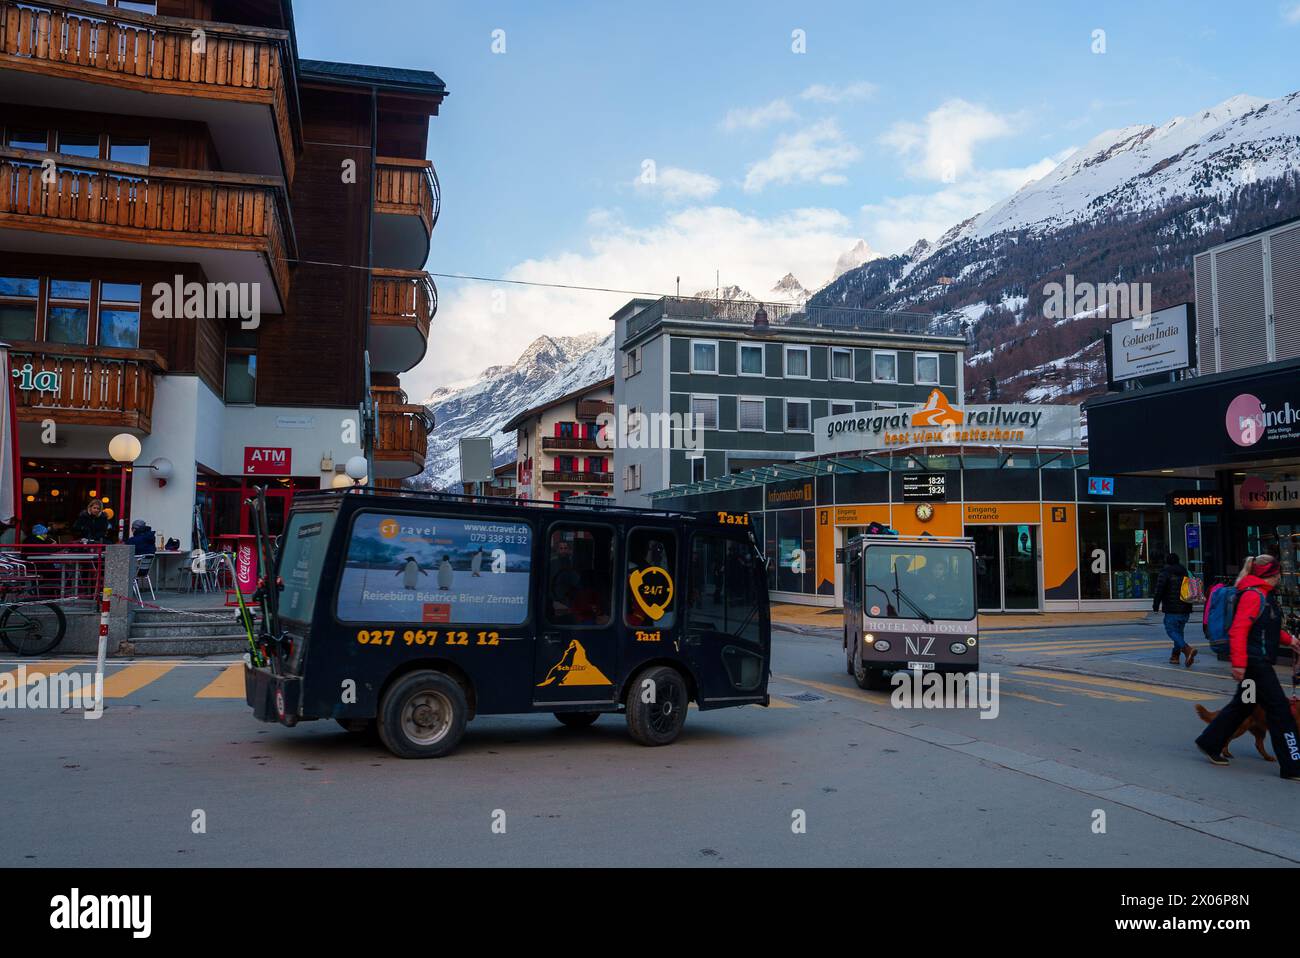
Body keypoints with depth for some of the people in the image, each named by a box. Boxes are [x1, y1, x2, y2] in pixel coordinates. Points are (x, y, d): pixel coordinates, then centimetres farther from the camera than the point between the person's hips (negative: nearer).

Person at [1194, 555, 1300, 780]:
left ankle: (1210, 743, 28)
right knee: (1280, 710, -6)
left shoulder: (1266, 595, 15)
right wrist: (1239, 663, -27)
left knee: (1243, 705, 17)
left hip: (1261, 663, 11)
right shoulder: (1253, 595, -17)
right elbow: (1238, 631, -23)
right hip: (1255, 664, -11)